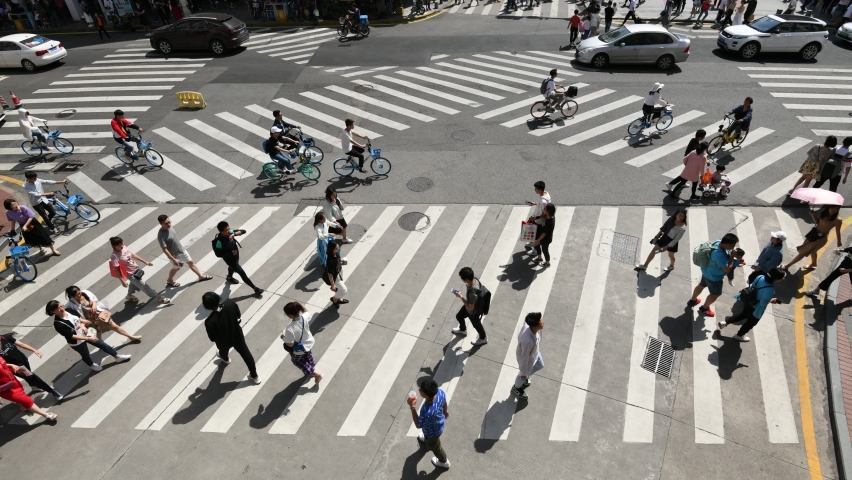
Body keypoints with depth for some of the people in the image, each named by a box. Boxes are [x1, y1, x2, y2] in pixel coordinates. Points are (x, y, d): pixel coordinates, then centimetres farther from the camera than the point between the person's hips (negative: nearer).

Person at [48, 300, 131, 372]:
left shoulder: (68, 311, -12)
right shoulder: (58, 324, -30)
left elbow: (78, 318, 8)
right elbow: (71, 336, -28)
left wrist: (83, 324, -13)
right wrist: (88, 339, -28)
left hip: (85, 332, 6)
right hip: (77, 342, -5)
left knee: (102, 344, 16)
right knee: (86, 355, 21)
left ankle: (117, 357, 34)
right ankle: (92, 365, 53)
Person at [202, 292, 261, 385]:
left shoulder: (210, 321, -38)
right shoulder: (230, 303, -30)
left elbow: (213, 339, -20)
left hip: (224, 342, -1)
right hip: (237, 335, 1)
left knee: (223, 351, 37)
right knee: (246, 354, 23)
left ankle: (225, 359, 73)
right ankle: (254, 376, 40)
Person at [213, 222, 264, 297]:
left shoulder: (230, 232, -21)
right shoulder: (219, 241, -35)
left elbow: (243, 231, -24)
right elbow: (218, 254, -24)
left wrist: (234, 234, -41)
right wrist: (231, 253, -30)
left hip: (236, 256, 7)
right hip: (229, 259, -7)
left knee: (233, 267, 36)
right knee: (242, 273, 1)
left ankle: (229, 278, 70)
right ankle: (255, 288, 12)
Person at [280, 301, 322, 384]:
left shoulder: (290, 328, -44)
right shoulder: (305, 317, -29)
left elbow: (290, 344, -30)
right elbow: (307, 312, -2)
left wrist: (283, 337, -14)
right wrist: (300, 307, -13)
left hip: (298, 350, -5)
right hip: (308, 343, 5)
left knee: (297, 361, 29)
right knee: (308, 356, 37)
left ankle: (316, 374, 32)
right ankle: (313, 370, 63)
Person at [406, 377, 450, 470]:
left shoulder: (427, 412, -50)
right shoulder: (440, 392, -33)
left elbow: (418, 425, -28)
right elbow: (444, 403, -7)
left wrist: (412, 406, -33)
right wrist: (446, 411, 15)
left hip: (433, 432, -5)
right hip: (440, 422, 5)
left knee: (434, 446, 30)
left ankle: (444, 462, 60)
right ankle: (426, 440, 75)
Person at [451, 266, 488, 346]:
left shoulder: (472, 293, -46)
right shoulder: (475, 279, -23)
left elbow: (470, 308, -32)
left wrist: (461, 297, -27)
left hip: (473, 312, -8)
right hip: (471, 305, 8)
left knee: (476, 325, 24)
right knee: (459, 316, 30)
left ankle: (483, 338, 55)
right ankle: (463, 330, 61)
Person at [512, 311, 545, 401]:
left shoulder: (528, 324, -29)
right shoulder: (528, 341, -49)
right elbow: (524, 358, -30)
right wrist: (523, 372, -12)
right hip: (528, 359, -7)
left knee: (540, 365, 35)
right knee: (524, 375, 25)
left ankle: (524, 379, 62)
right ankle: (516, 388, 59)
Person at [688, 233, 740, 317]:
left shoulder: (719, 241, -18)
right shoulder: (720, 255, -44)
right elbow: (728, 269, -32)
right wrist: (732, 256, -26)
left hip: (707, 271, 9)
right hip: (714, 277, -9)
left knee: (702, 285, 31)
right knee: (715, 294, 18)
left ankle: (693, 300, 55)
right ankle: (704, 308, 41)